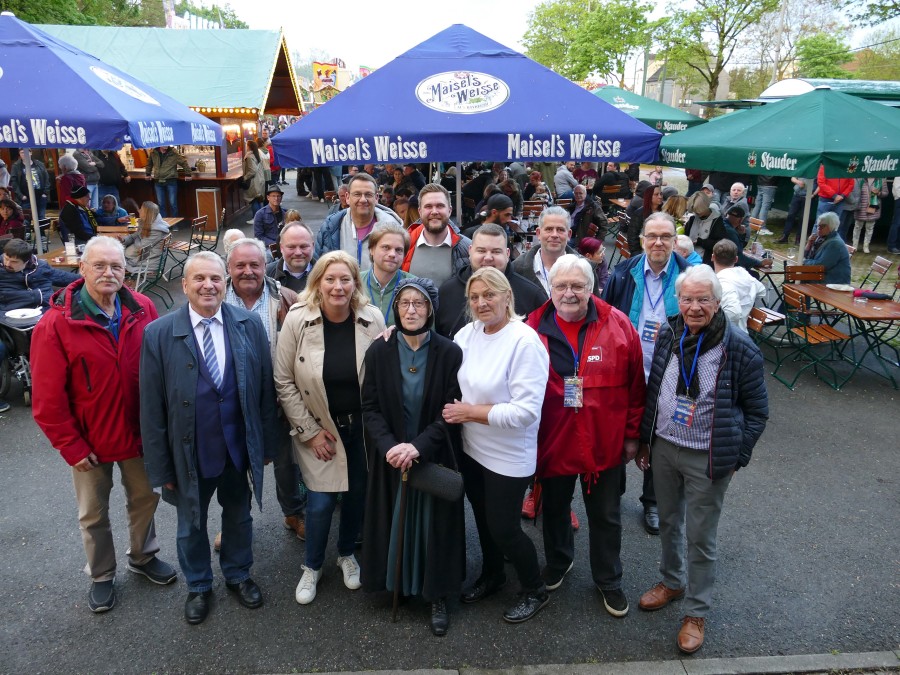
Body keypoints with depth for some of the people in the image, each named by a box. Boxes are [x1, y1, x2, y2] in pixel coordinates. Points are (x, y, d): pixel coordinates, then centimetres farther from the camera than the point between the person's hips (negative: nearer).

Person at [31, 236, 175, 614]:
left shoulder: (143, 309, -9)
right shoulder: (55, 324, -17)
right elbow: (48, 399, -14)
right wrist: (71, 447, -11)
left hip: (139, 433, 3)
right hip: (90, 442, -2)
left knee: (144, 499, 20)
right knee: (93, 514, 16)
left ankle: (143, 557, 45)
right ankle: (101, 576, 39)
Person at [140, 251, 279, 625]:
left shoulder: (250, 324, -8)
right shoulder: (158, 334, -13)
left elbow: (265, 389, -2)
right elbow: (152, 408, -9)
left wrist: (267, 443, 1)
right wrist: (161, 466, -7)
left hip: (239, 447, 2)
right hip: (189, 452, -1)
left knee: (239, 516, 23)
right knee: (191, 524, 21)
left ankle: (238, 575, 49)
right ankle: (198, 587, 47)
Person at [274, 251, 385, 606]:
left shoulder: (373, 319, -12)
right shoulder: (297, 320, -15)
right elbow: (284, 383, -8)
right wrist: (309, 431, -7)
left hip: (363, 426, 2)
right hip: (319, 429, -1)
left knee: (358, 493, 13)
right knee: (321, 501, 0)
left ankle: (347, 554, 42)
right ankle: (312, 567, 29)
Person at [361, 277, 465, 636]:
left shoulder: (449, 353, -9)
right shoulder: (379, 351, -4)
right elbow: (370, 407, -4)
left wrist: (418, 446, -21)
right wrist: (388, 446, -19)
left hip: (435, 459, -1)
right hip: (390, 458, 1)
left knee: (434, 525, 8)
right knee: (393, 524, 12)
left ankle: (438, 597, 25)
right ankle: (396, 583, 34)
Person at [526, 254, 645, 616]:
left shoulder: (617, 325, -11)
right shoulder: (535, 328, -10)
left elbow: (635, 384, -4)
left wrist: (632, 434, -1)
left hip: (605, 444, 0)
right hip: (552, 442, 1)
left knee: (606, 517, 17)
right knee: (554, 509, 23)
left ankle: (608, 580, 40)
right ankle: (558, 562, 50)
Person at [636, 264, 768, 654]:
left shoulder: (740, 350, -15)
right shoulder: (668, 335, -2)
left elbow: (757, 411, -6)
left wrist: (736, 457, -7)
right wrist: (645, 440, 10)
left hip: (707, 459, -4)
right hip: (663, 448, 5)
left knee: (700, 538, 8)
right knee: (668, 522, 21)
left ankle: (696, 612, 27)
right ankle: (671, 582, 45)